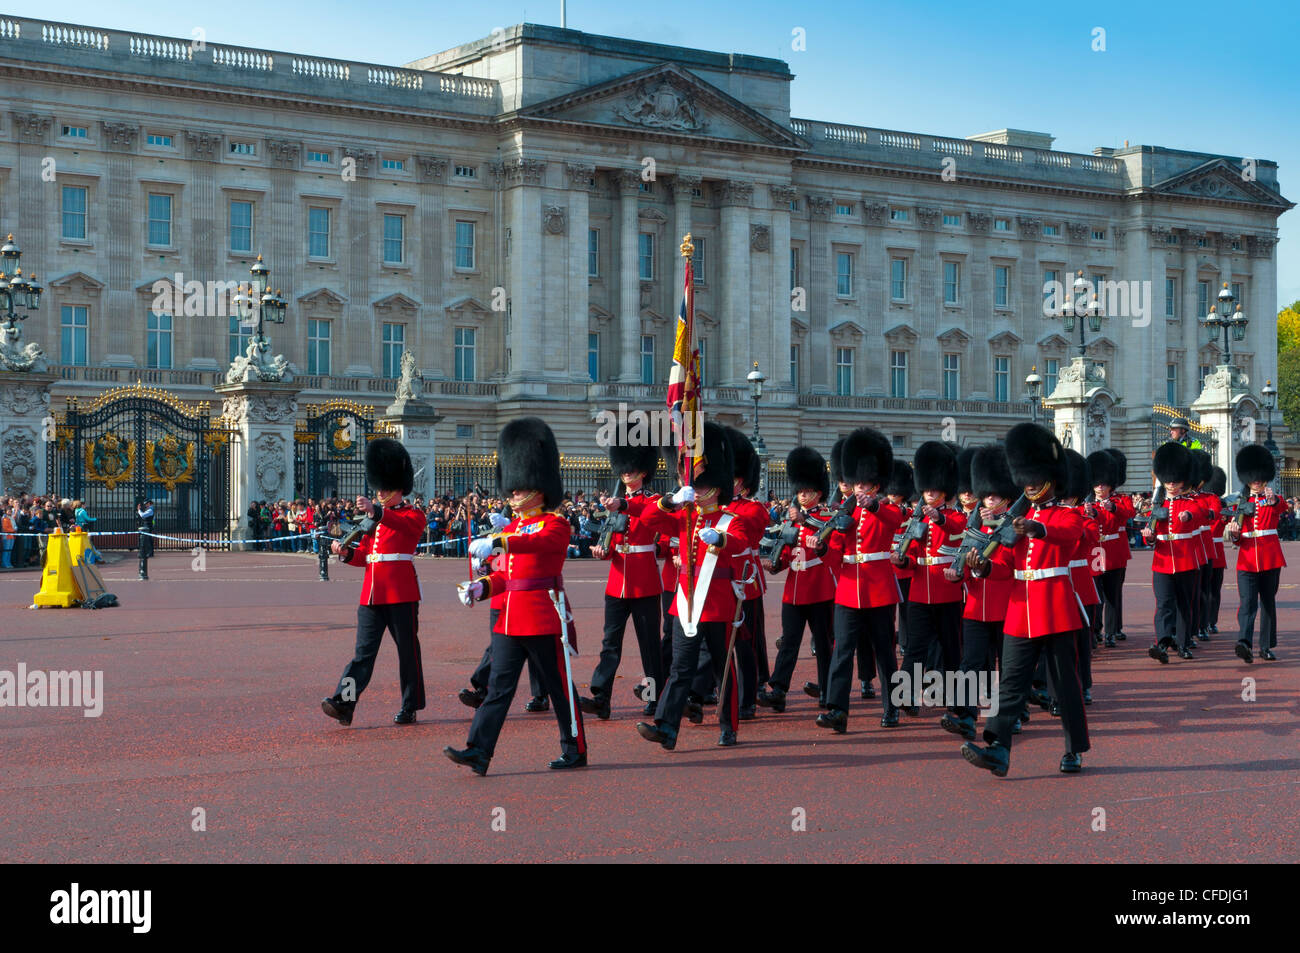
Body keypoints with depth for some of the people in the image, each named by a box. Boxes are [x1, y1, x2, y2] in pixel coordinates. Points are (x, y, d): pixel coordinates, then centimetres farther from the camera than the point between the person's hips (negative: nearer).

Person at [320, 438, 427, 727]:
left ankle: (410, 708, 12)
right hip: (372, 592, 5)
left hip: (401, 593, -5)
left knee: (408, 650, 3)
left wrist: (376, 511, -42)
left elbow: (403, 524, -26)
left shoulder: (412, 515, -1)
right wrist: (346, 552, -3)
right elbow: (364, 554, 19)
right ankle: (344, 703, -14)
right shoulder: (373, 518, 19)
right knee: (364, 649, -3)